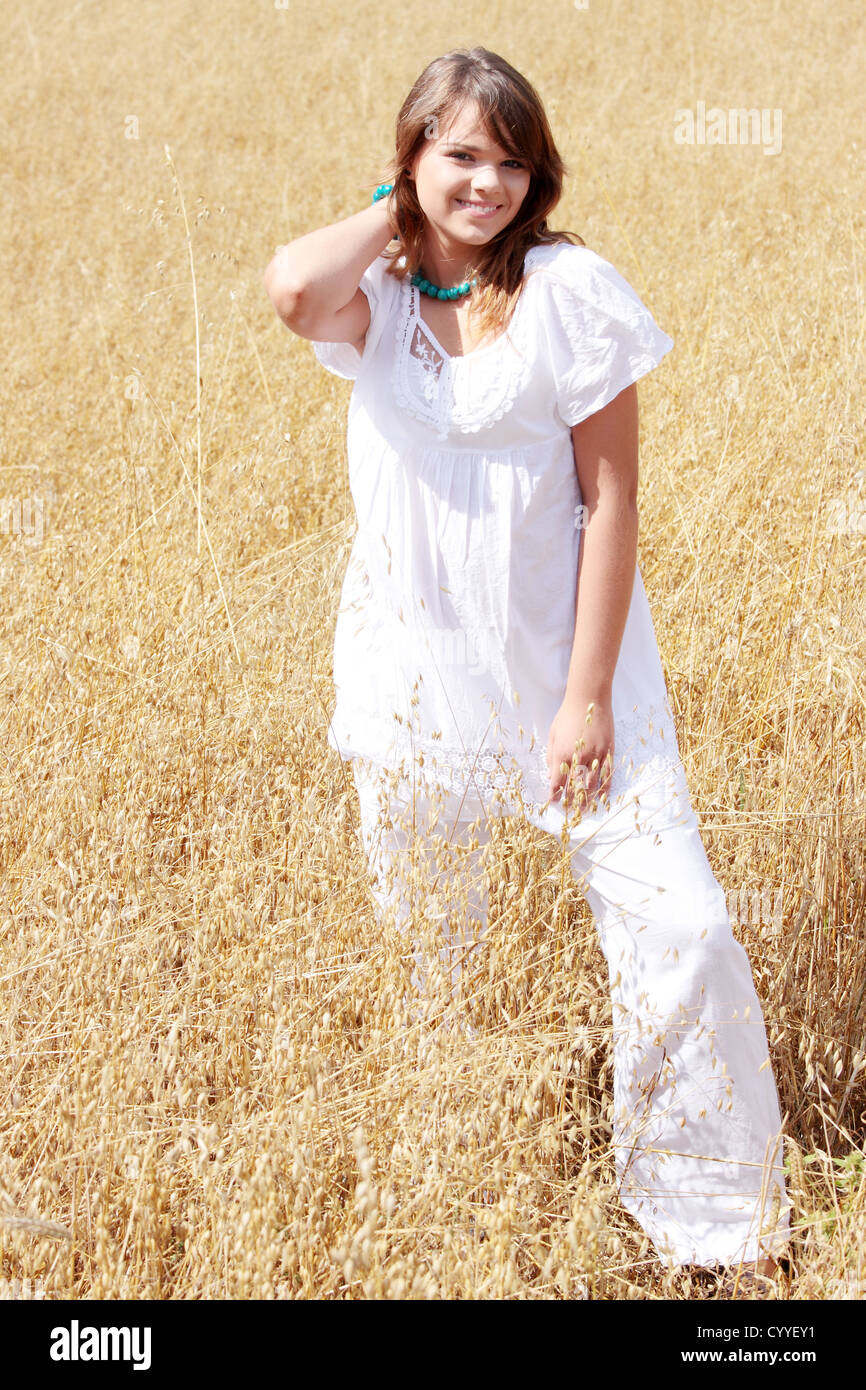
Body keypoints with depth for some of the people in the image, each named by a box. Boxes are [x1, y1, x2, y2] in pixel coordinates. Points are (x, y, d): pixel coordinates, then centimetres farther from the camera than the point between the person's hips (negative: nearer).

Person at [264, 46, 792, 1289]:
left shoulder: (570, 289, -9)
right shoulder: (374, 295, -2)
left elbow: (612, 498, -9)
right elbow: (291, 288, -28)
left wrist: (588, 695, -13)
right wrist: (395, 214, -9)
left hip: (562, 657, -2)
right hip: (418, 666, 2)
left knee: (681, 926, -8)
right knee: (423, 945, 14)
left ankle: (718, 1218, 9)